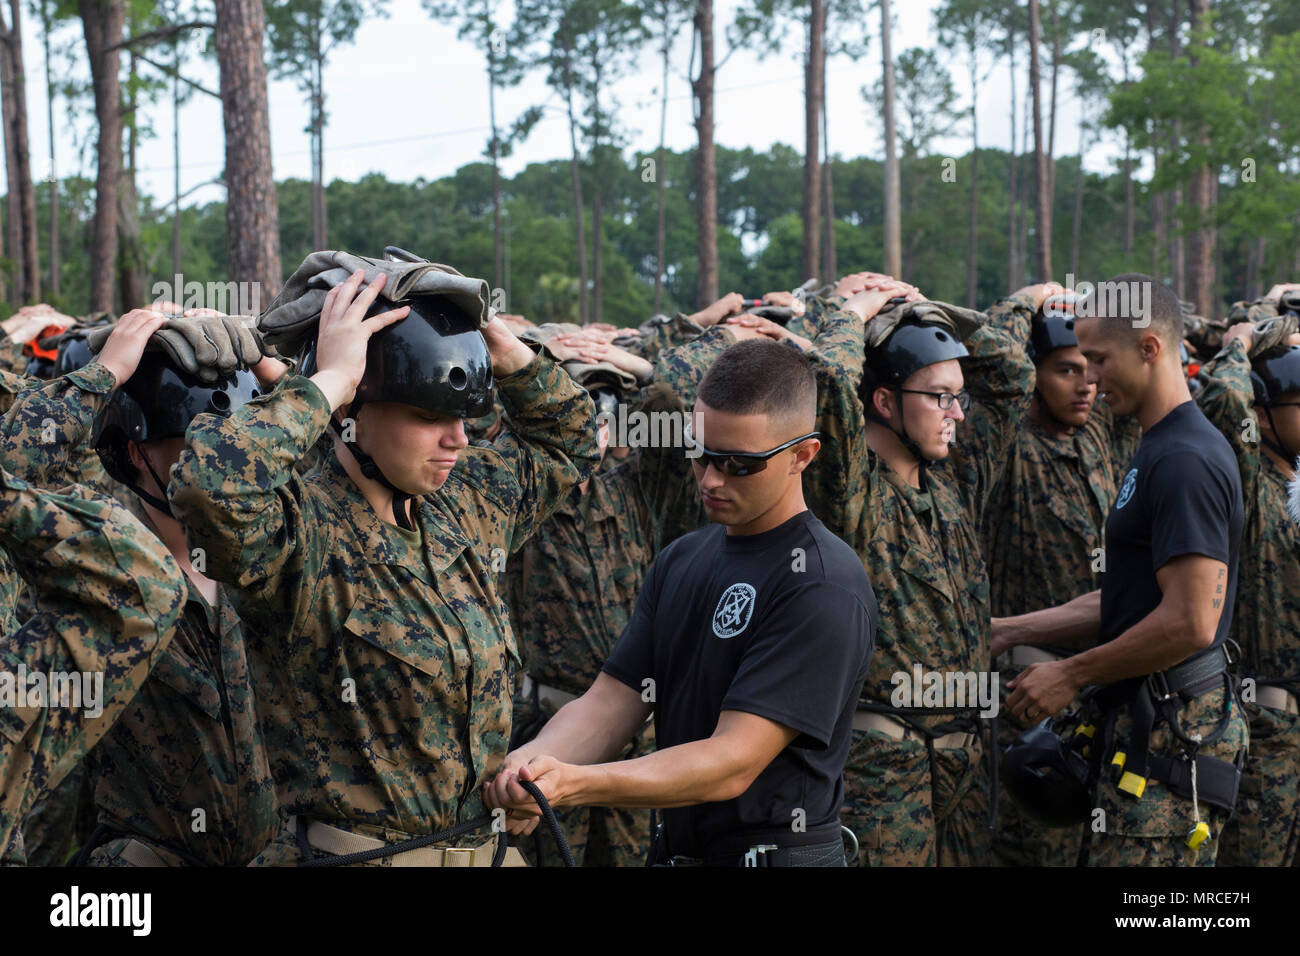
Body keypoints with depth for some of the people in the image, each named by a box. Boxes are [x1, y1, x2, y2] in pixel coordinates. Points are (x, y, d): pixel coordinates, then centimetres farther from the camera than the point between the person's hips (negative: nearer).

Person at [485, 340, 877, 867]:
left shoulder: (823, 586, -18)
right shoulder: (680, 560, 7)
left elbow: (733, 762, -24)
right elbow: (611, 699, 0)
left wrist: (574, 784, -33)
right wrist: (530, 764, -20)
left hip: (777, 849, -7)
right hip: (677, 849, 7)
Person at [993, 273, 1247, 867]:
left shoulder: (1187, 461, -17)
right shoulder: (1158, 450, 17)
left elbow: (1190, 623, -24)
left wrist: (1073, 674, -14)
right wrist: (1007, 633, 18)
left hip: (1170, 736, -10)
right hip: (1150, 727, 10)